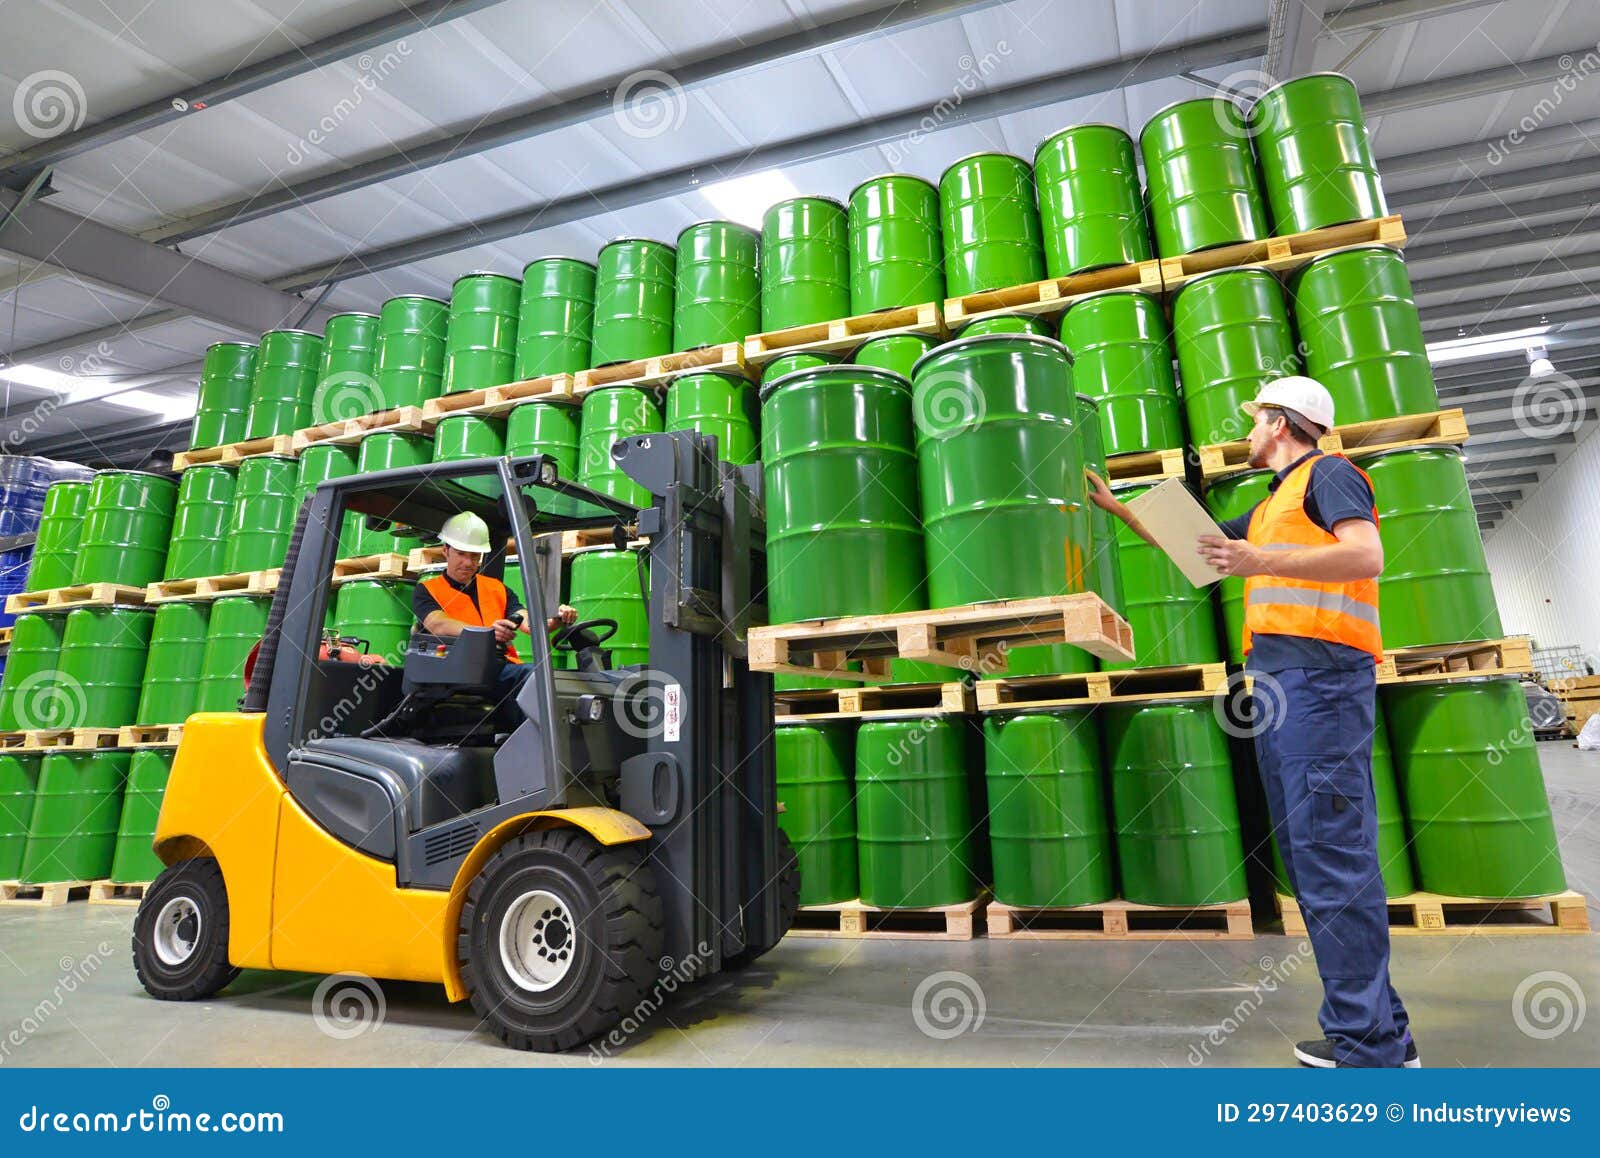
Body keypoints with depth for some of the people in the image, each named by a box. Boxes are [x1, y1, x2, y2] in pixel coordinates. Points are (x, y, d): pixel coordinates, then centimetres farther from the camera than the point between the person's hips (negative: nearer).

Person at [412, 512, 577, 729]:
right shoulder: (426, 591, 15)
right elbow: (439, 625, -8)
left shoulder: (497, 588, 28)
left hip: (506, 666, 4)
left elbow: (528, 621, 12)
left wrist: (556, 620, -13)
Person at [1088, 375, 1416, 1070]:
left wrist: (1260, 562, -22)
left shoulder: (1328, 472, 2)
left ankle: (1367, 1045, -5)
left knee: (1332, 854, -11)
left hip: (1320, 673, -9)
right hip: (1277, 679, 9)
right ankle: (1381, 1028, 15)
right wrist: (1114, 506, 36)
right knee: (1309, 855, 8)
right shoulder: (1269, 508, 28)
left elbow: (1367, 554, -15)